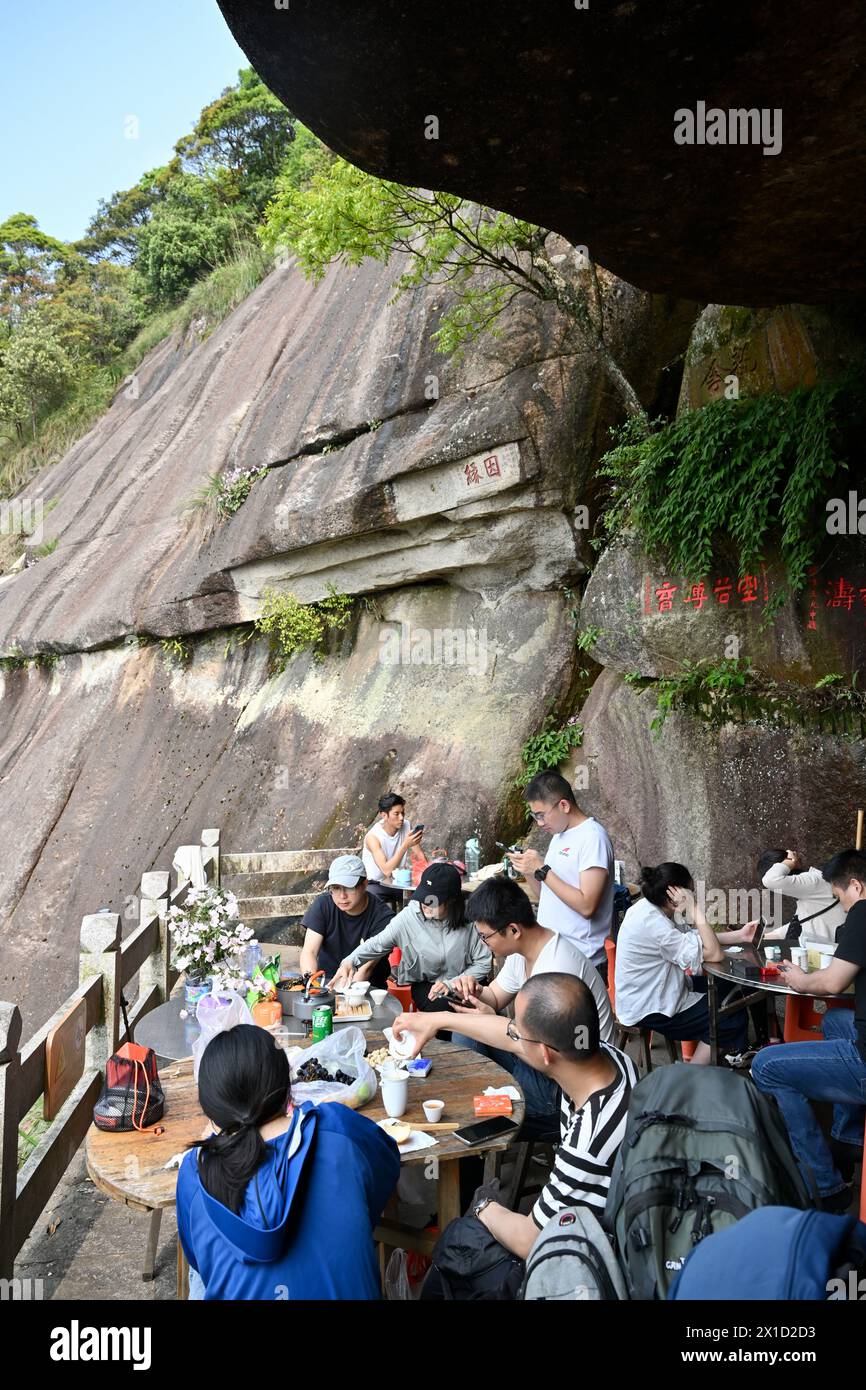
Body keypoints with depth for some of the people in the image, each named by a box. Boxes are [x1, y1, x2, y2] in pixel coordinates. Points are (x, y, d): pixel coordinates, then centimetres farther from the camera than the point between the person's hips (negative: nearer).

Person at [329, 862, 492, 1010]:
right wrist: (349, 962, -26)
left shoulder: (469, 919, -13)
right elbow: (377, 943, -9)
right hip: (426, 984, 0)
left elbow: (483, 963, -6)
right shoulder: (408, 917, -13)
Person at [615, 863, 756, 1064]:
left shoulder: (649, 907, -2)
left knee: (726, 987, 16)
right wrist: (695, 909, -27)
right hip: (649, 1011, -10)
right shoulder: (654, 925, -32)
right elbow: (714, 954, -29)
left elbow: (693, 939, 8)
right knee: (733, 1020, -3)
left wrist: (739, 935, 4)